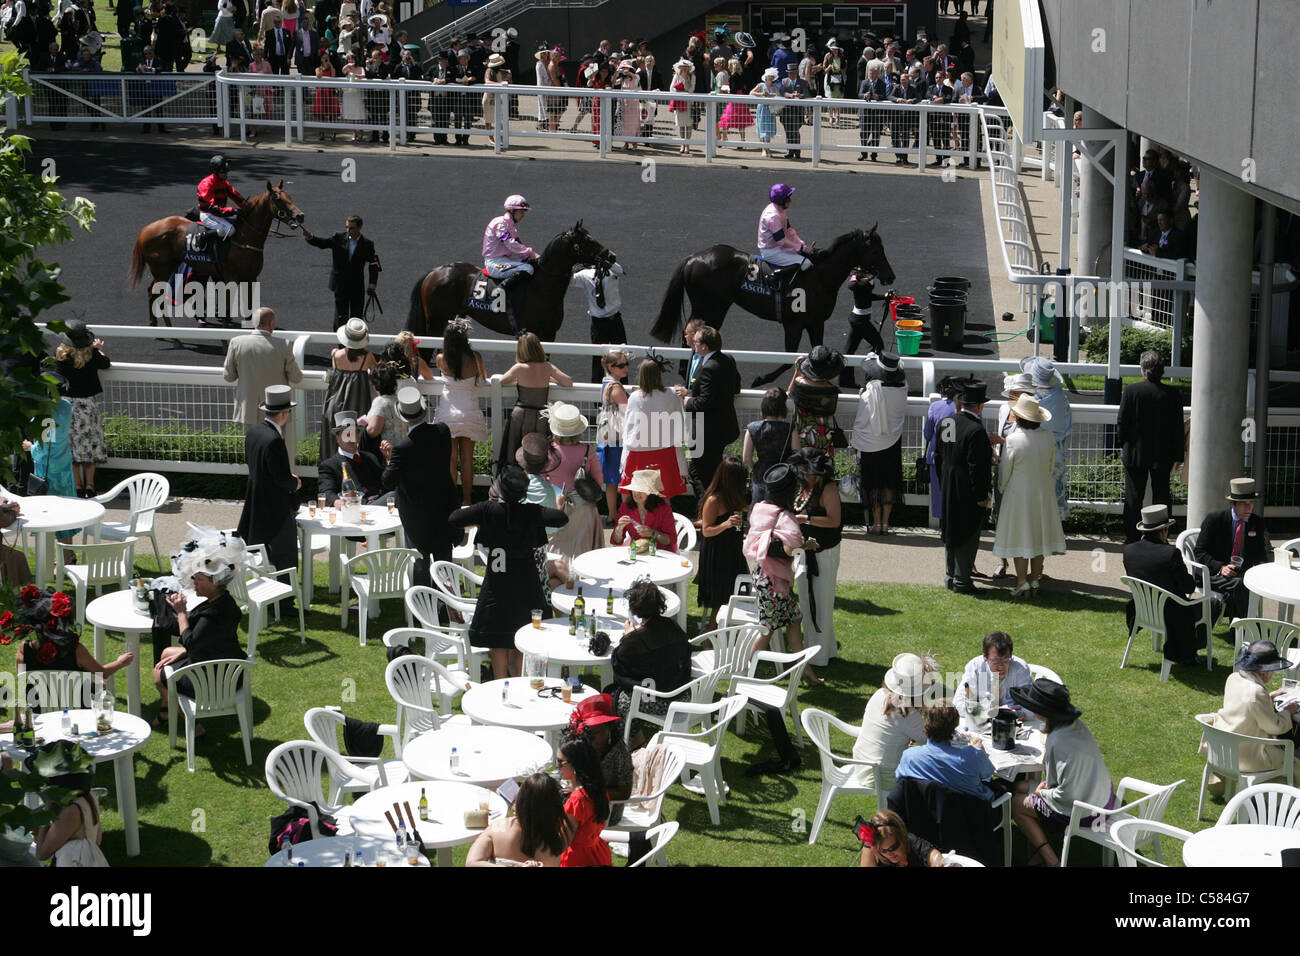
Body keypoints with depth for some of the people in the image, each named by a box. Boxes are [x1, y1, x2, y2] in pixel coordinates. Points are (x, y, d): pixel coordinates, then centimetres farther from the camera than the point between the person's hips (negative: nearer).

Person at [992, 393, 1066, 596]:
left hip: (1019, 492, -4)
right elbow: (1050, 466, 6)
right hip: (1043, 491, 4)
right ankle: (1035, 578, 17)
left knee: (1020, 535, 3)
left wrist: (1003, 489, 11)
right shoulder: (1047, 437, -6)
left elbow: (1005, 472, -8)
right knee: (1038, 533, 13)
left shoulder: (1013, 440, -18)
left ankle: (1022, 581, 1)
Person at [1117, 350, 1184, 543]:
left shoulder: (1130, 390, -10)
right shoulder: (1173, 395, -7)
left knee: (1133, 498, 7)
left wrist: (1122, 445, 9)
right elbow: (1177, 428, -2)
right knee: (1161, 497, 11)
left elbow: (1122, 423, -6)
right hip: (1162, 455, 1)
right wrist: (1177, 455, 7)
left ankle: (1131, 538, 7)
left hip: (1135, 454, -1)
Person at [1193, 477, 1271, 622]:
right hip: (1213, 574, -3)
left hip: (1242, 574, 3)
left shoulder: (1257, 523, 8)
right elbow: (1200, 553, -5)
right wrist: (1221, 568, -21)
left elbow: (1260, 553, 16)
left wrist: (1259, 564, -9)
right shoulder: (1213, 519, -4)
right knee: (1238, 585, -34)